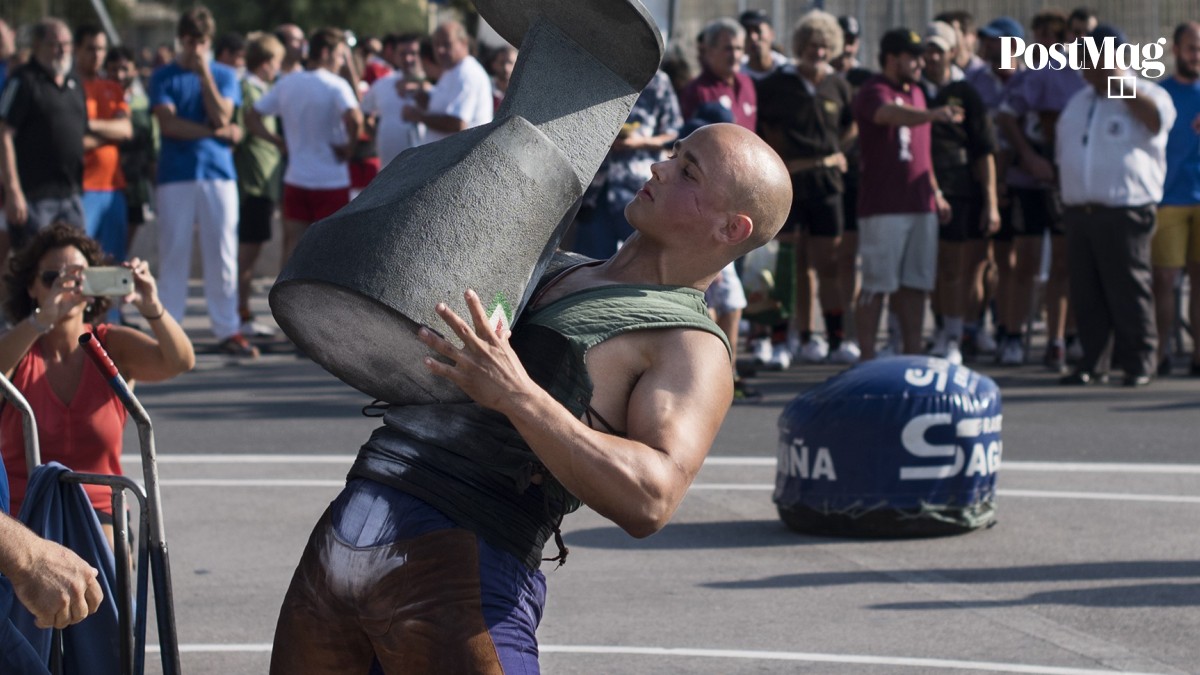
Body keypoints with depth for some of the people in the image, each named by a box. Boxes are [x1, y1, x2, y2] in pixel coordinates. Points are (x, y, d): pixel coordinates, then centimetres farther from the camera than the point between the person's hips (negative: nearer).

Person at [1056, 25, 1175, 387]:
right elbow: (1062, 152, 27)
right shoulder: (1078, 102, 21)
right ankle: (1090, 361, 13)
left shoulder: (1144, 94, 0)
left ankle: (1138, 362, 1)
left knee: (1128, 290, -6)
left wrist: (1121, 84, -19)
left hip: (1125, 211, -6)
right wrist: (1067, 199, 20)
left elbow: (1158, 118, -24)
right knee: (1085, 293, 6)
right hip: (1079, 209, 6)